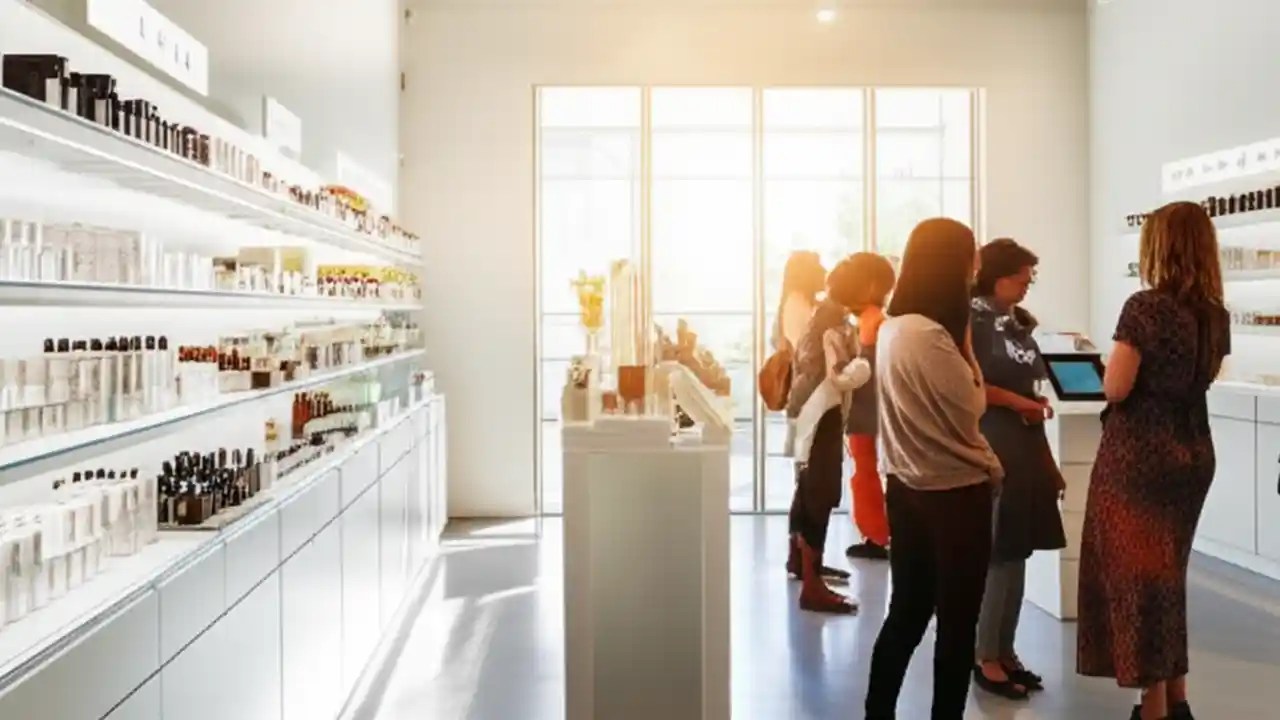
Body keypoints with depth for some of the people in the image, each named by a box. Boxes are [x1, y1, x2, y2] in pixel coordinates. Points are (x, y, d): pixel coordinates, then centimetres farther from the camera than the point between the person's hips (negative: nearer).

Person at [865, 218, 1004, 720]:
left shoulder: (891, 327, 6)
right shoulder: (931, 335, -21)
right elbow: (969, 413, -15)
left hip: (907, 488, 8)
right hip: (954, 494, -8)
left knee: (907, 613, 17)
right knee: (956, 624, 7)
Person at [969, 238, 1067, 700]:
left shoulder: (1018, 322, 15)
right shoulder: (972, 319, -8)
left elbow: (1028, 392, 17)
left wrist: (1048, 461, 15)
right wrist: (1014, 400, -12)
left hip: (1025, 448, 8)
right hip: (989, 447, -8)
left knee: (1016, 553, 11)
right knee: (997, 555, -3)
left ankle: (1006, 651, 23)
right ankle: (986, 658, 10)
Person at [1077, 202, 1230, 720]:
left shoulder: (1145, 307, -16)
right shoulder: (1215, 314, 5)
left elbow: (1115, 389, -18)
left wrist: (1115, 357, 1)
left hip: (1138, 456, -7)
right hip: (1193, 454, 7)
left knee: (1134, 572, 5)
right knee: (1167, 572, 19)